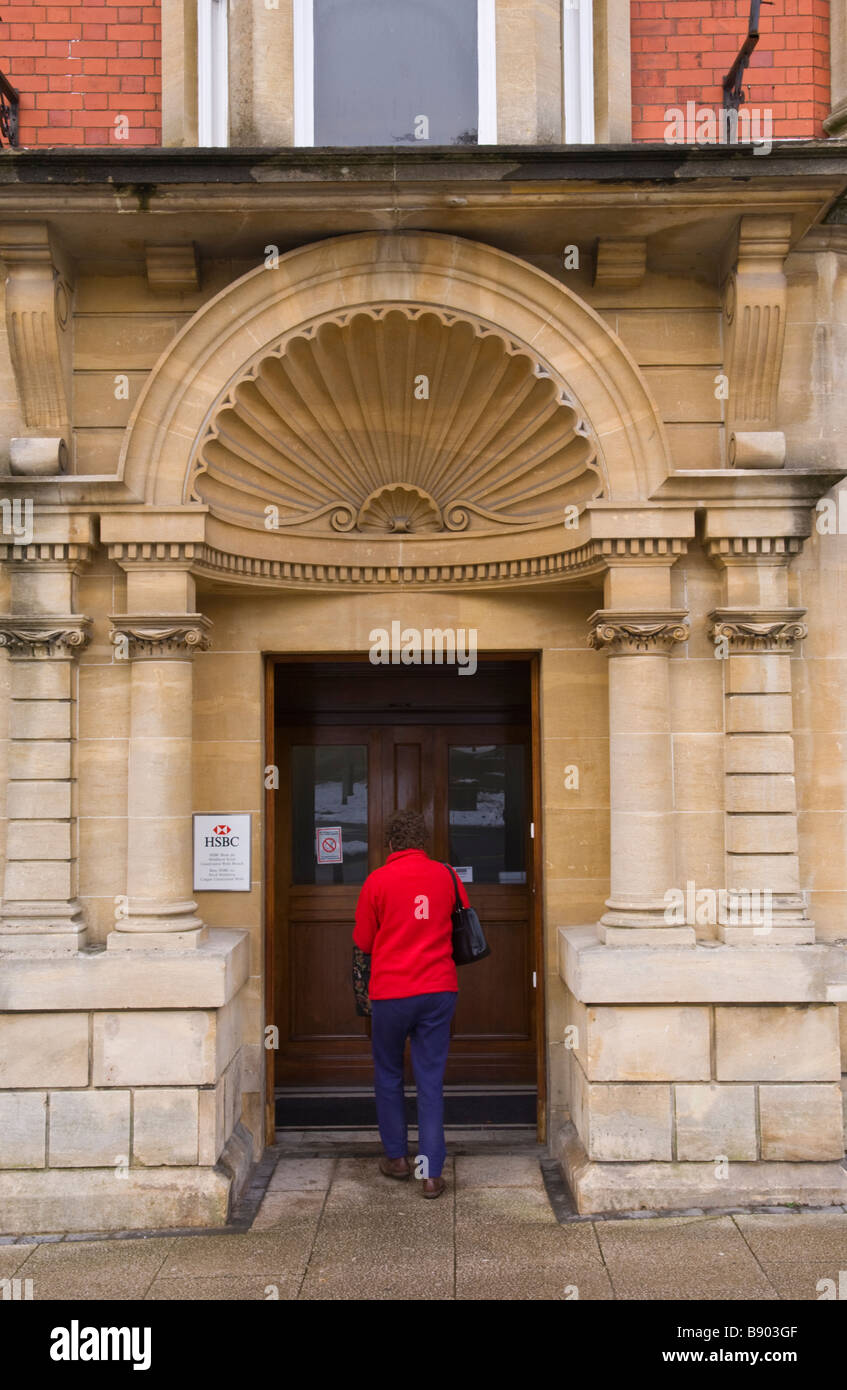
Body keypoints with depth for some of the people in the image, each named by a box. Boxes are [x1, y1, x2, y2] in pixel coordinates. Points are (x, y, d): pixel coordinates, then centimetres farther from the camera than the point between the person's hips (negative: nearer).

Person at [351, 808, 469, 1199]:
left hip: (390, 993, -2)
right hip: (439, 990, 2)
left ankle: (396, 1156, 26)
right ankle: (432, 1173, 4)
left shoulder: (378, 881, -5)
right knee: (431, 1081, 5)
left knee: (388, 1075, 17)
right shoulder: (446, 876, 2)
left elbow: (362, 944, 2)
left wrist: (361, 990, 17)